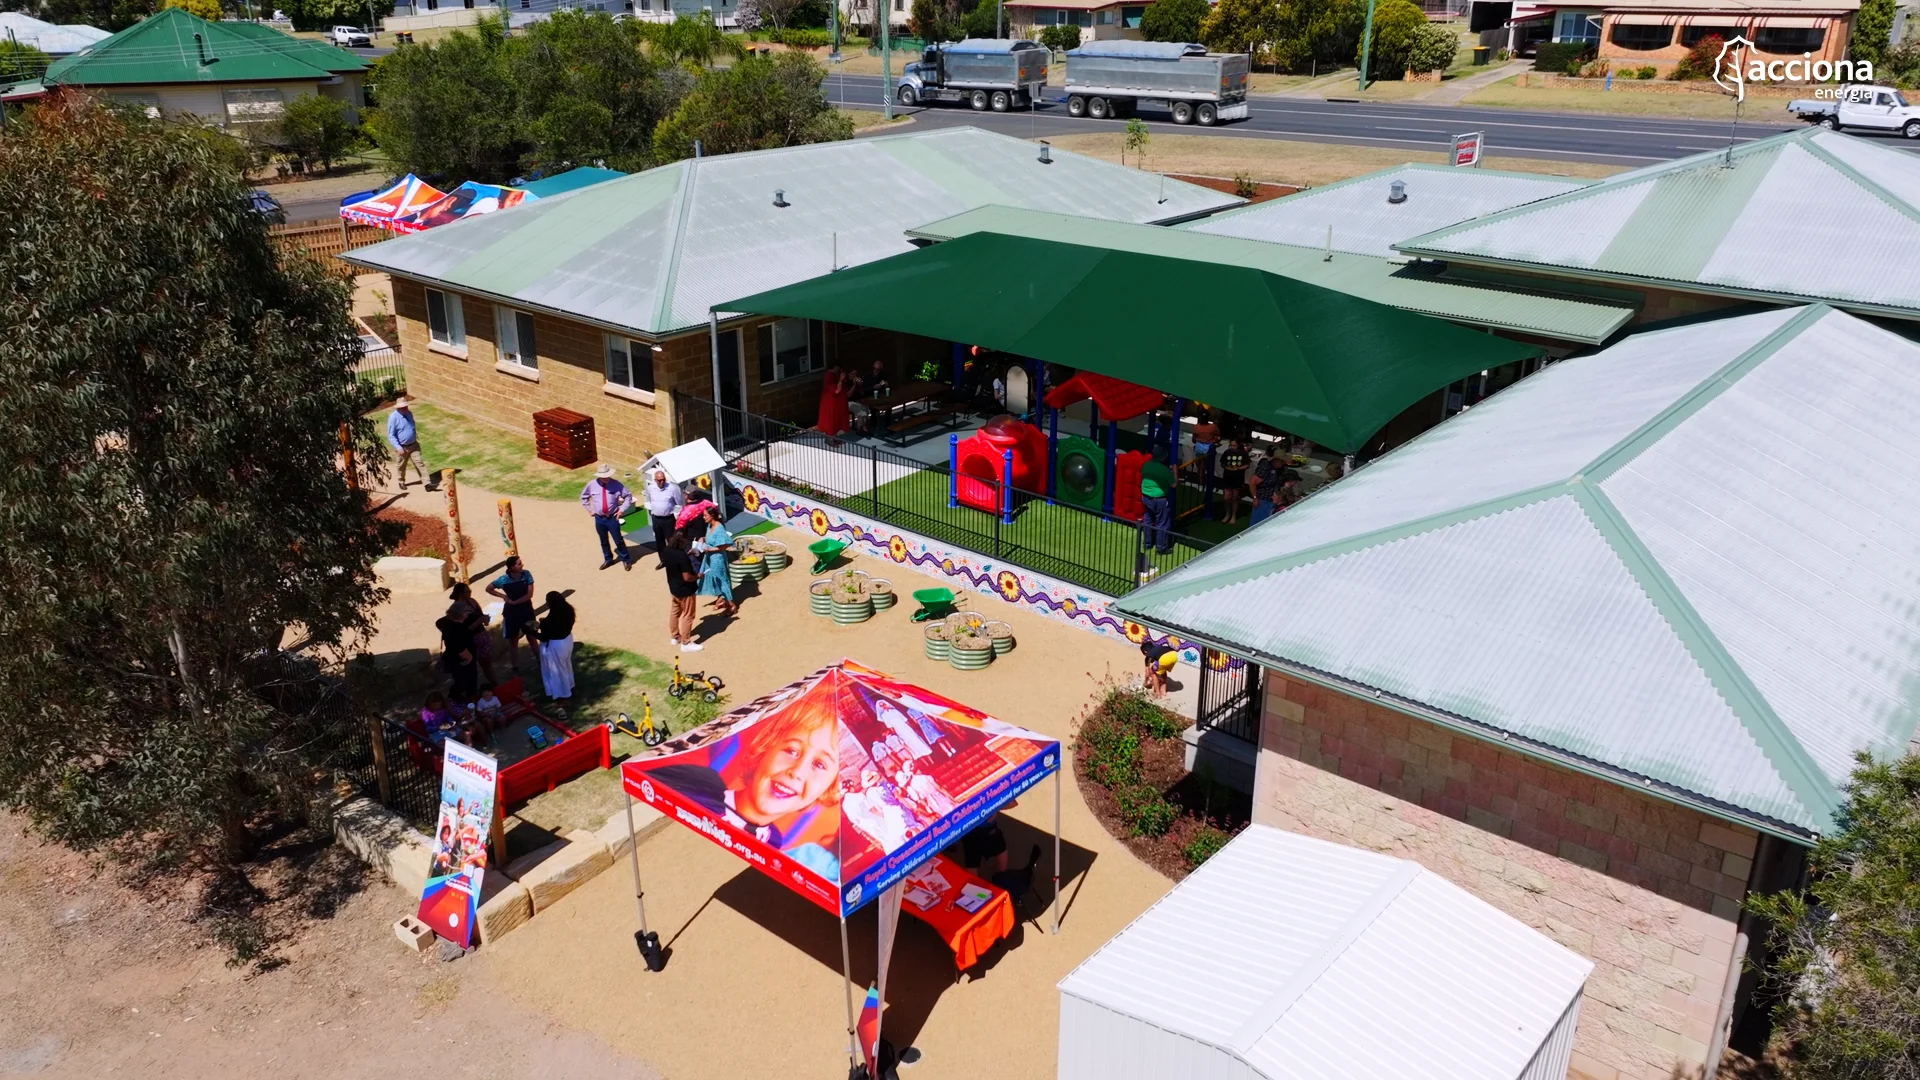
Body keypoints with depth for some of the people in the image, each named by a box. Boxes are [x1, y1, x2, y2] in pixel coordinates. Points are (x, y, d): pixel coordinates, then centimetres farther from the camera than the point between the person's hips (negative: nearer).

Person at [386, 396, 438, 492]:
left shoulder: (409, 413, -1)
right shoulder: (393, 417, -21)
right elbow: (391, 436, -21)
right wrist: (398, 448, -27)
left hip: (413, 445, 4)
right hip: (402, 447, -4)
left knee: (420, 463, -4)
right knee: (402, 466, 15)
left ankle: (427, 483, -7)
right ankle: (401, 482, 39)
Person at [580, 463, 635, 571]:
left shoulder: (616, 484, -13)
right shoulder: (592, 484, -8)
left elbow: (628, 496, -1)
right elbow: (583, 497, 11)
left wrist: (622, 509, -6)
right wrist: (589, 509, 8)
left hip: (612, 518, -2)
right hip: (599, 518, 2)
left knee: (618, 540, 5)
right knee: (604, 541, 17)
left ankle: (626, 560, 23)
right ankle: (608, 559, 35)